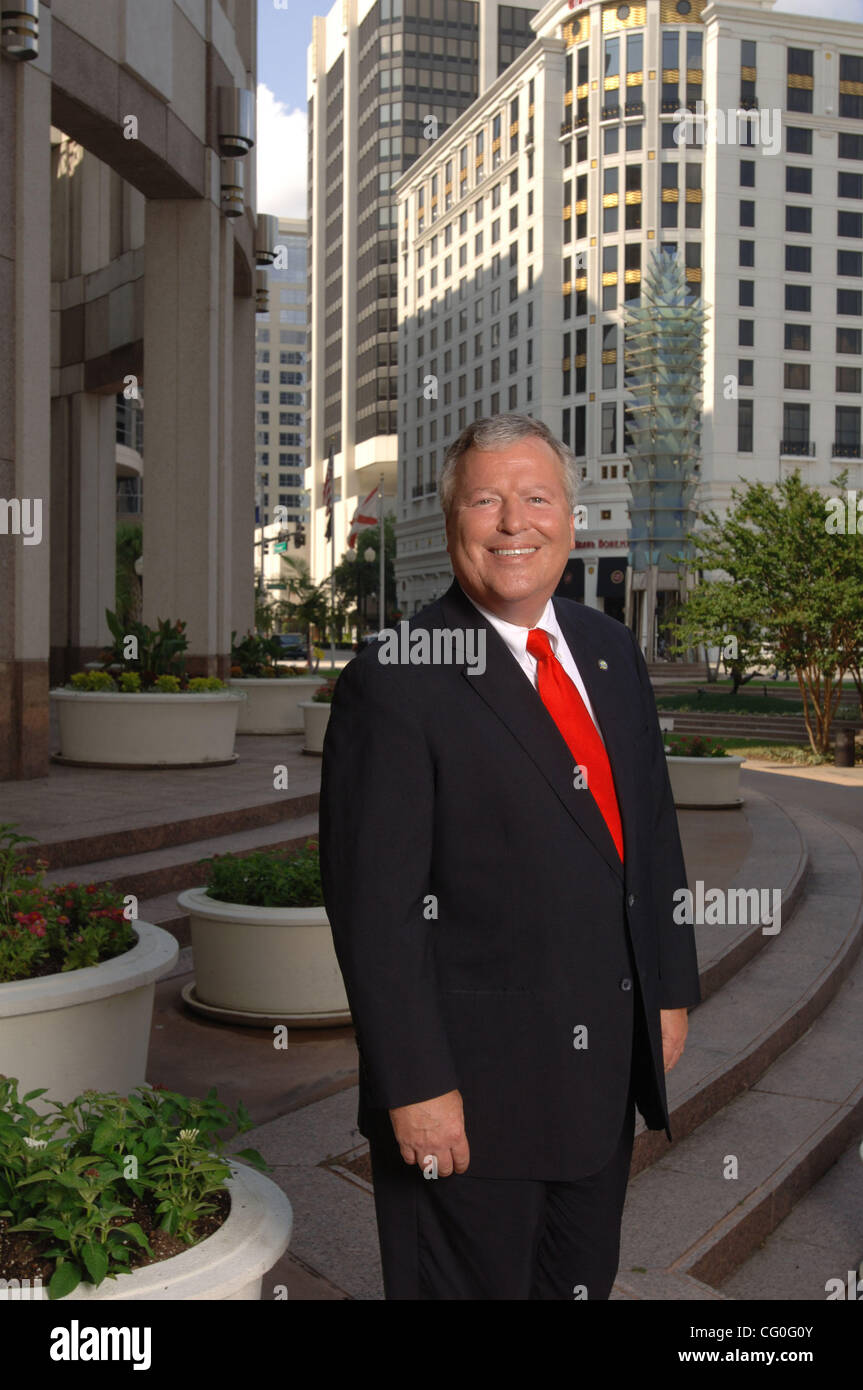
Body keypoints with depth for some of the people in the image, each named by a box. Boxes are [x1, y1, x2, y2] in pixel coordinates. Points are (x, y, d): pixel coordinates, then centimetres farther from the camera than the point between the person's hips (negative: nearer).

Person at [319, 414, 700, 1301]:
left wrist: (671, 987, 12)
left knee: (586, 1280, 22)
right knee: (472, 1284, 11)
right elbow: (374, 906, -18)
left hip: (610, 1061, 7)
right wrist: (415, 1086, -18)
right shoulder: (394, 684, -16)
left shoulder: (610, 650, 6)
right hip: (474, 1081, -6)